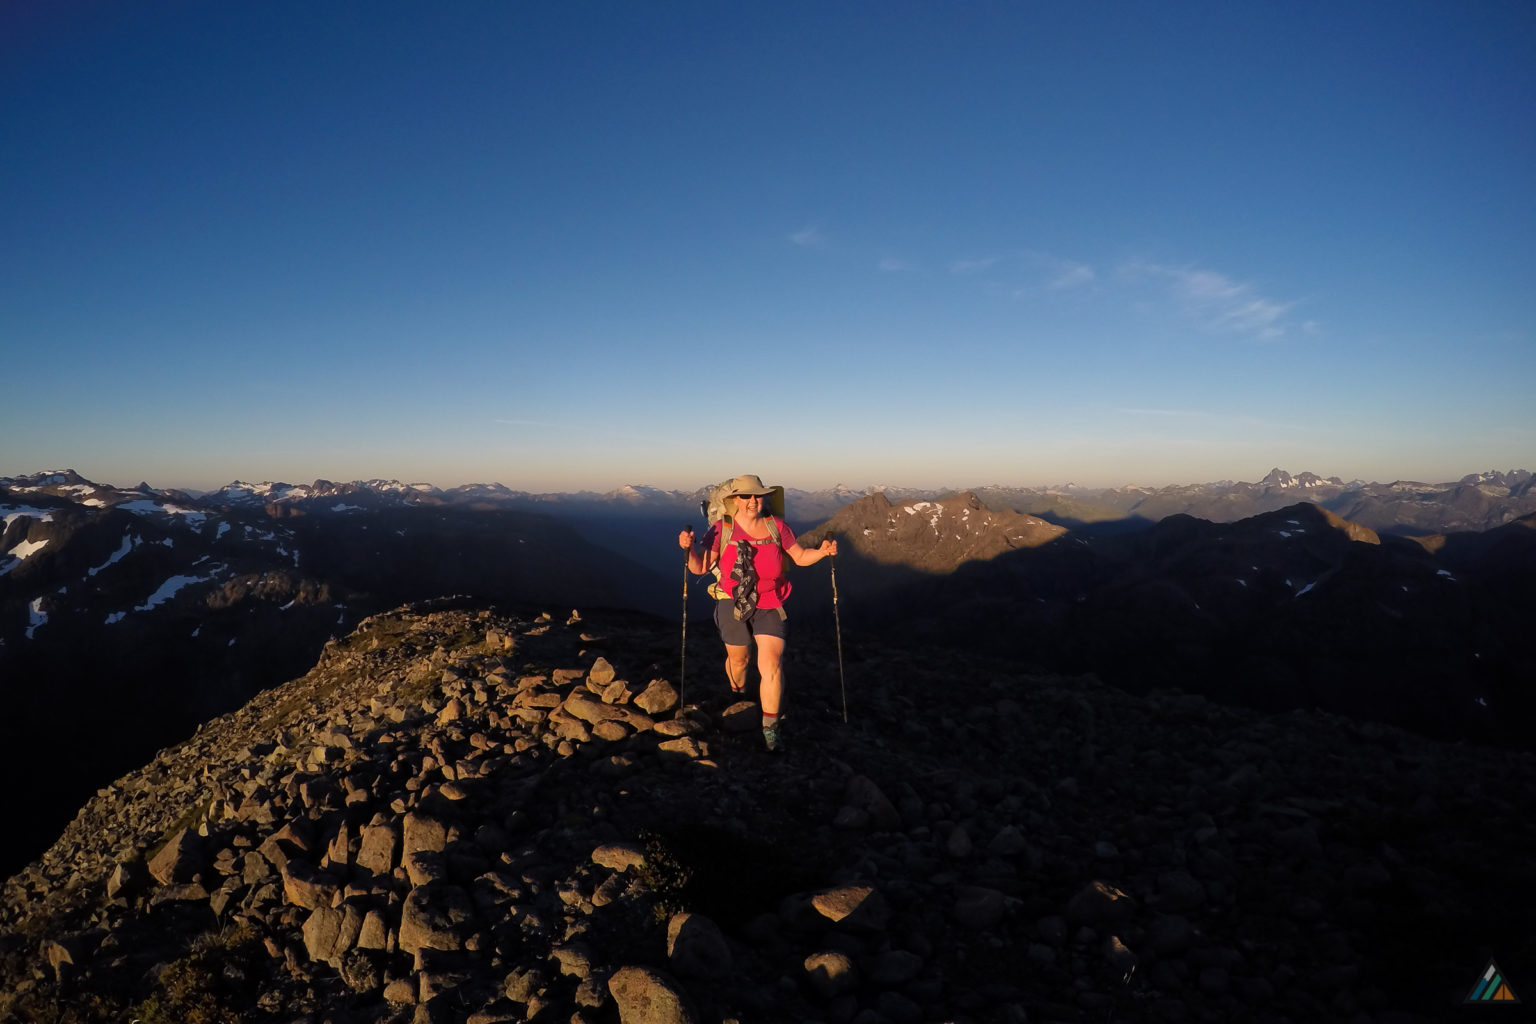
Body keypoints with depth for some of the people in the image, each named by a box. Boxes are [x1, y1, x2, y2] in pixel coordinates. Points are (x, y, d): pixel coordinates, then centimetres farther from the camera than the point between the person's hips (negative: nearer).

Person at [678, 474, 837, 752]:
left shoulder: (777, 526, -6)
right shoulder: (722, 529, -9)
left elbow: (800, 557, 3)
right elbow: (700, 567, -12)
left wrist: (822, 551, -16)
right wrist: (689, 547, -31)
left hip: (770, 606, 0)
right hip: (733, 605, 0)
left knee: (771, 665, -12)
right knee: (737, 659, 20)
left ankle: (770, 729, 0)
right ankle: (738, 696, 54)